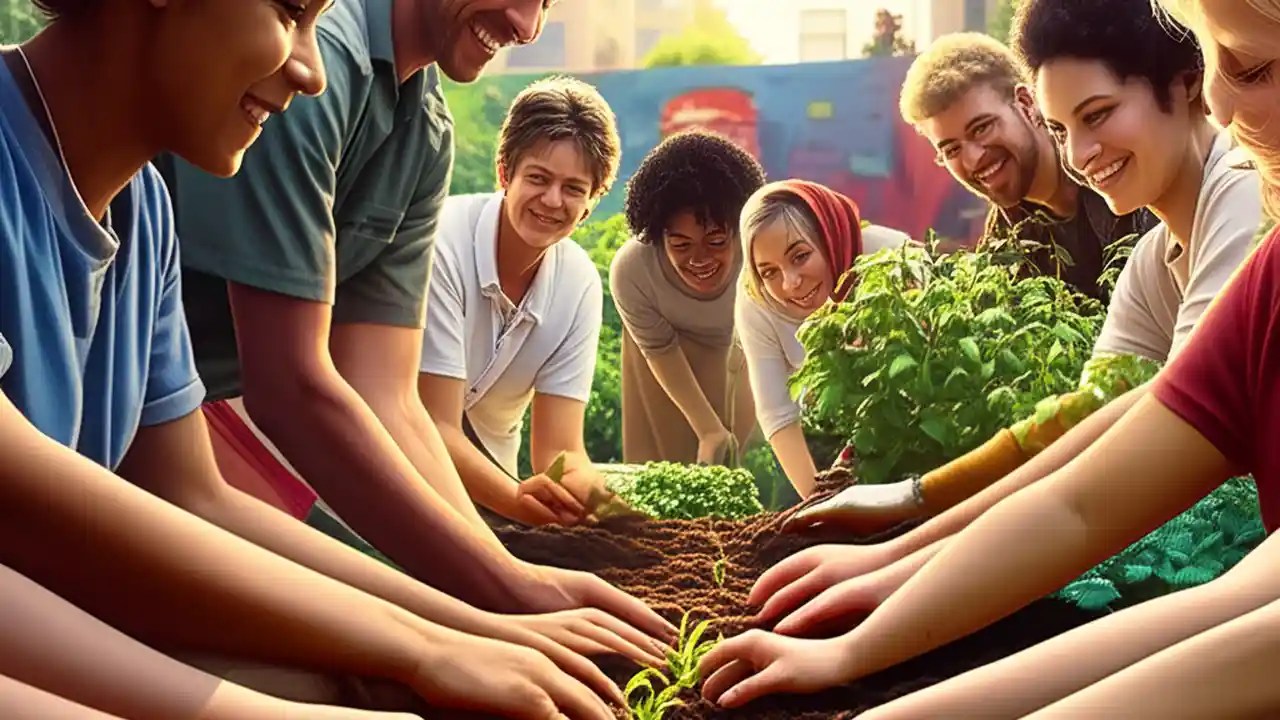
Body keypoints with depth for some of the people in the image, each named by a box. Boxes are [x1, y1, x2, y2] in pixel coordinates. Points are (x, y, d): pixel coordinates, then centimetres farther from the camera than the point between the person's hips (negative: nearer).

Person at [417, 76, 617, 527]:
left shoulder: (580, 285, -10)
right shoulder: (442, 244, -25)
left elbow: (558, 450, -13)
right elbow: (434, 428, -26)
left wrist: (590, 495, -37)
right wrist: (519, 498, -44)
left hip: (485, 471, 6)